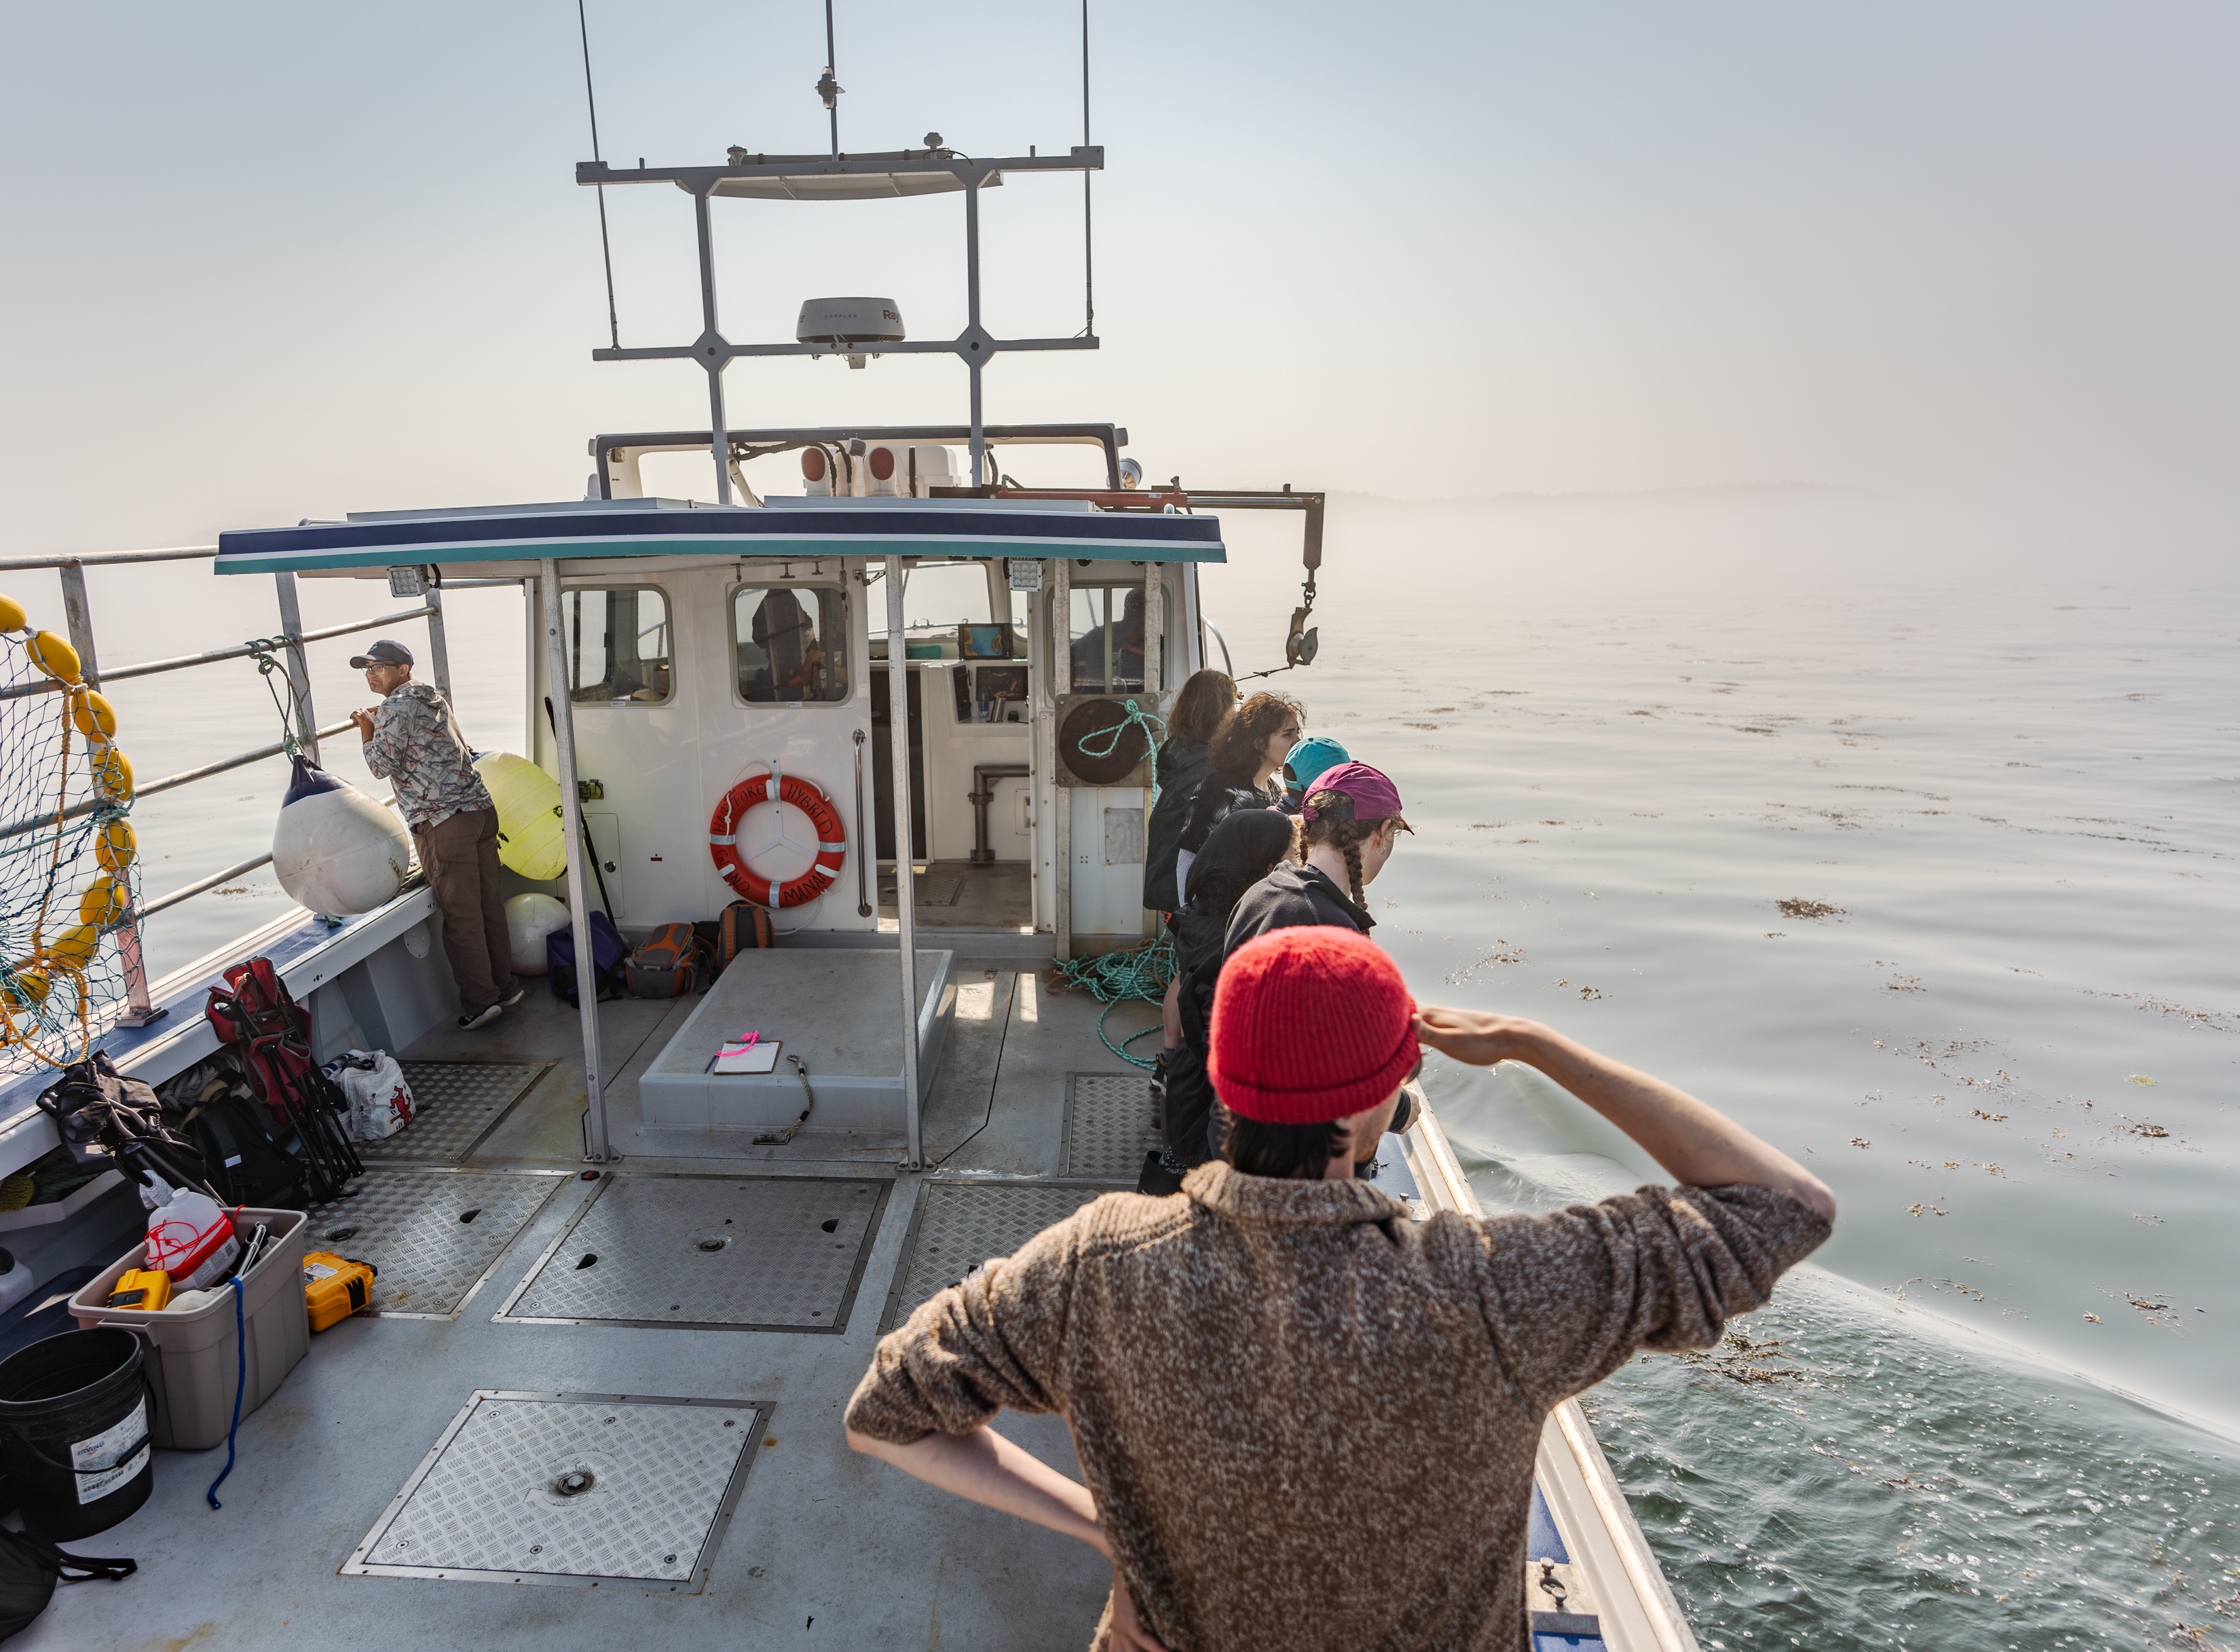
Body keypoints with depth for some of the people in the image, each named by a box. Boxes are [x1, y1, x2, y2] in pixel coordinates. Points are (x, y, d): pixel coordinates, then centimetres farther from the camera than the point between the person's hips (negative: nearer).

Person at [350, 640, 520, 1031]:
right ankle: (505, 985, 21)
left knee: (461, 914, -2)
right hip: (481, 807, 8)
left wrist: (367, 730, 3)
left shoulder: (395, 707, -7)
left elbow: (383, 766, -11)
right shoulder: (435, 699, 20)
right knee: (489, 903, 13)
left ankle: (480, 999, 2)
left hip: (443, 823, -8)